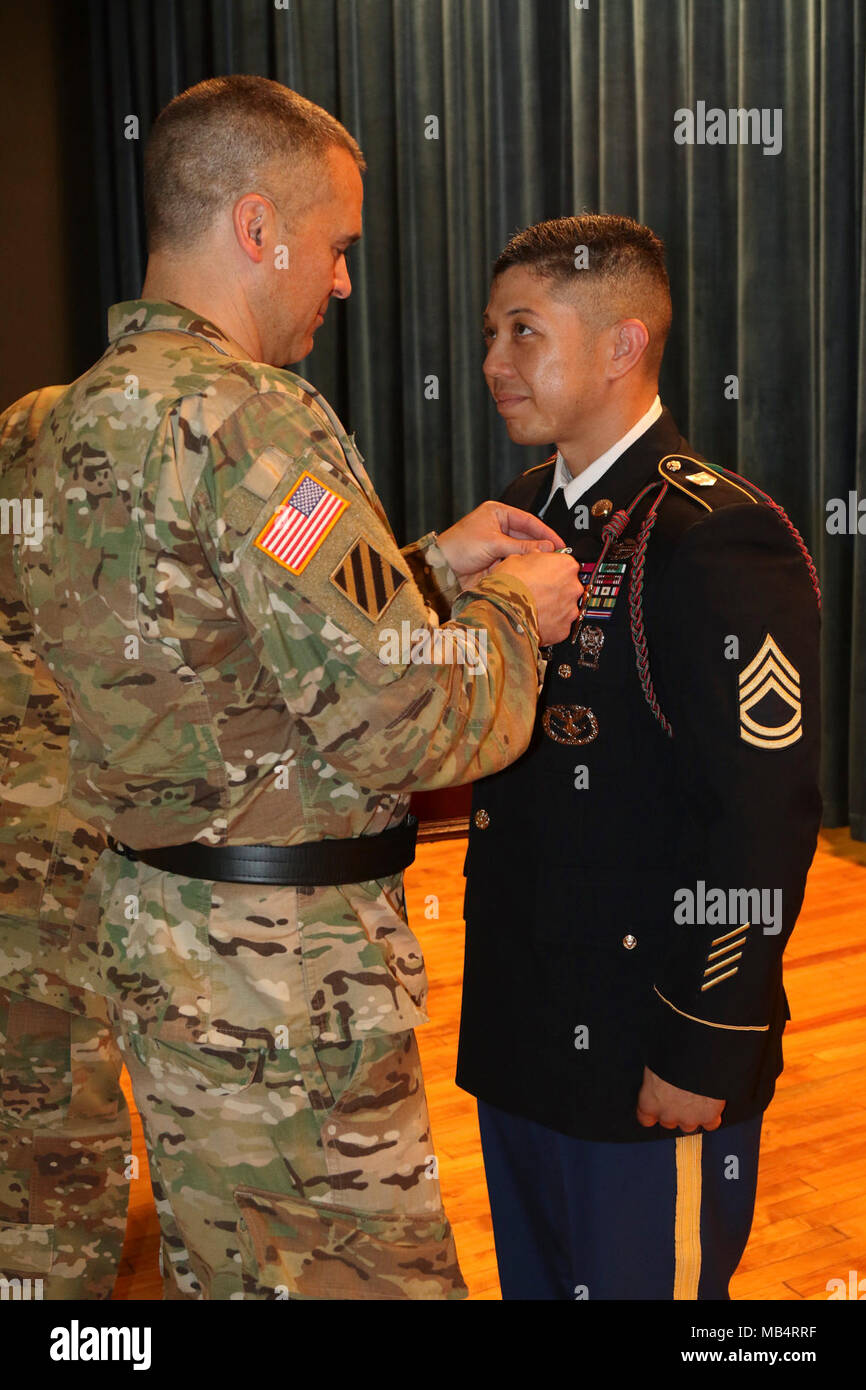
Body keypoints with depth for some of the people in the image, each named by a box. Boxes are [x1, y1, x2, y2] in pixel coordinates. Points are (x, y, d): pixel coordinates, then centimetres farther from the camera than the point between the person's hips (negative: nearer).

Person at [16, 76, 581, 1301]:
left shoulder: (85, 413, 10)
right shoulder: (246, 417, -21)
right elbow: (400, 723, -24)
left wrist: (430, 568, 13)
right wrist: (511, 610, -5)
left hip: (151, 922, 10)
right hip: (277, 967, -10)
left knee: (219, 1265, 24)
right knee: (380, 1275, 5)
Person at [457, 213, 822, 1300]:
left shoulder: (719, 539, -18)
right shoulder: (523, 517, 9)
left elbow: (762, 820, -21)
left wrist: (704, 1055, -19)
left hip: (650, 1058, -8)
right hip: (518, 1035, 8)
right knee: (533, 1274, 22)